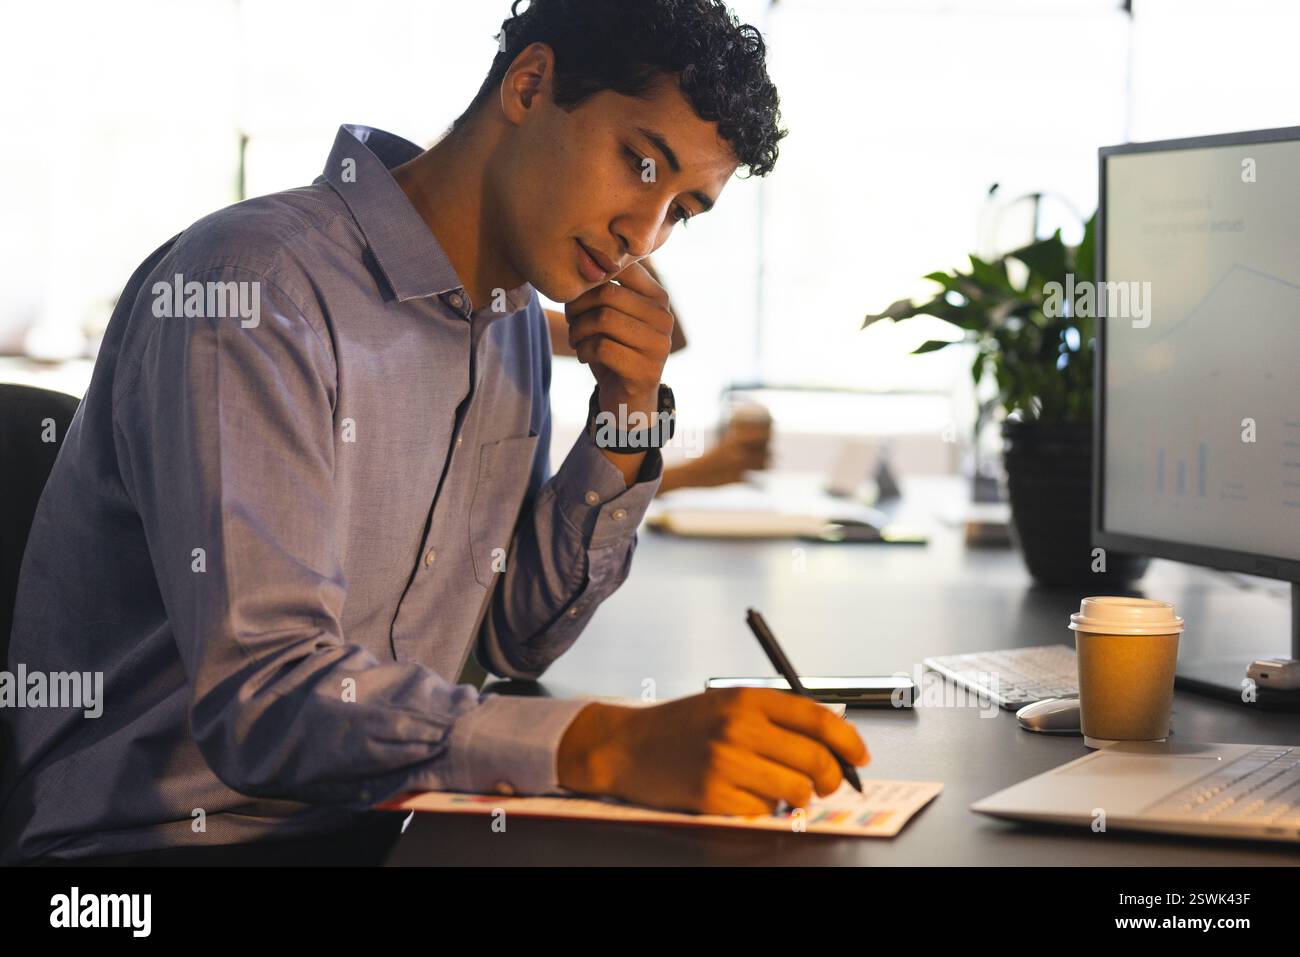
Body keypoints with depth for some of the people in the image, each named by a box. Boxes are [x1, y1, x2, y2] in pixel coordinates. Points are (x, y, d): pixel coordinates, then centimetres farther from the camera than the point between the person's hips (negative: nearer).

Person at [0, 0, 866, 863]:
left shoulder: (516, 319, 8)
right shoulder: (254, 286, -18)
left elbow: (511, 637, 12)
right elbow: (262, 696, -26)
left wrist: (626, 421, -2)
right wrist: (613, 746, -35)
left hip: (371, 828, 7)